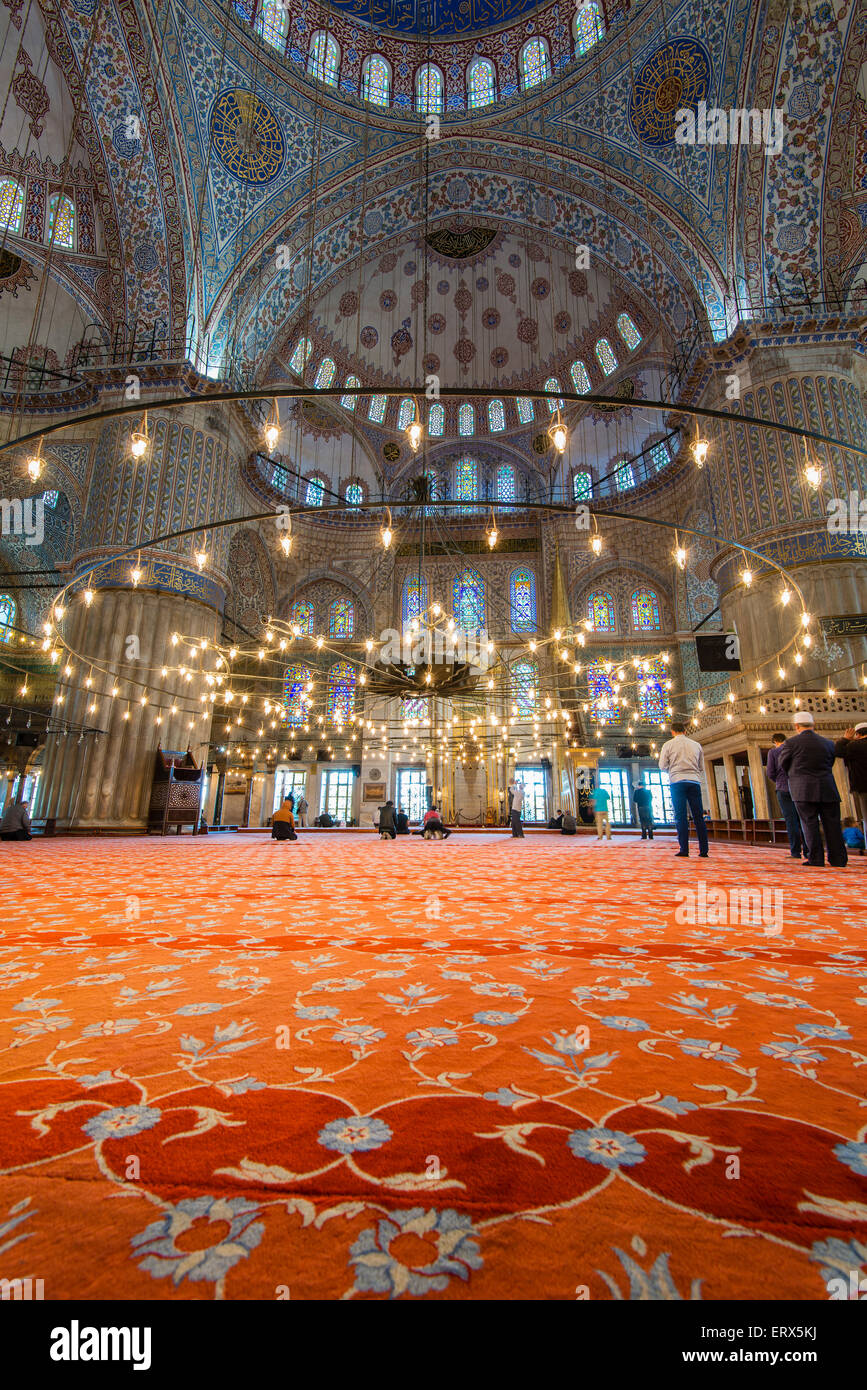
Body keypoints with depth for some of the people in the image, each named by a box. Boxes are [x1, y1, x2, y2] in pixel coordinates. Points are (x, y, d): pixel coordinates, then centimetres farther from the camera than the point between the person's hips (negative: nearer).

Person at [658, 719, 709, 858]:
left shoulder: (668, 745, 4)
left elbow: (662, 766, 1)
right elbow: (702, 767, 16)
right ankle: (704, 851, 5)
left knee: (681, 816, -3)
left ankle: (684, 850, -7)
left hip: (678, 781, -3)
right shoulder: (696, 745, 13)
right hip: (695, 781, 3)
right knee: (698, 816, 5)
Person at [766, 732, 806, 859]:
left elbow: (770, 773, -1)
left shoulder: (773, 751, 4)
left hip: (783, 788, -2)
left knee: (791, 820, -2)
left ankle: (796, 851, -4)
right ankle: (807, 850, 4)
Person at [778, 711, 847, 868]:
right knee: (832, 824, 8)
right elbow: (830, 763, 17)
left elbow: (783, 764, 2)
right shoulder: (828, 743, 8)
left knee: (810, 824, 0)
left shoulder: (791, 743, -6)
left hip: (803, 790, -4)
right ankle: (838, 858, 12)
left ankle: (816, 859, 1)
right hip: (828, 789, 4)